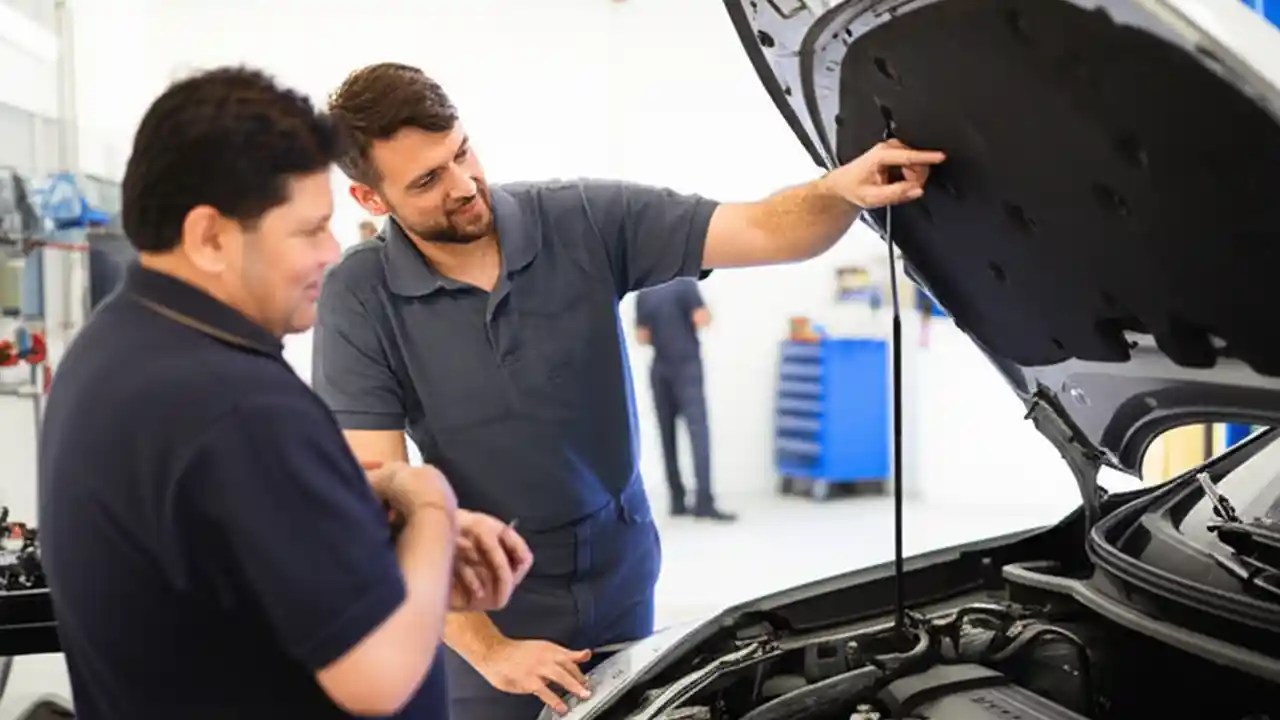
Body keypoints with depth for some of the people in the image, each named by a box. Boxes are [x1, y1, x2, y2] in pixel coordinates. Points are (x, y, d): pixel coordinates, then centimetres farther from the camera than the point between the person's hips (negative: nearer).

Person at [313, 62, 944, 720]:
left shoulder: (583, 221, -11)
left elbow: (761, 232, -14)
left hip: (620, 578, 3)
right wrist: (485, 647, -21)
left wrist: (840, 190, -36)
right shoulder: (359, 301, -15)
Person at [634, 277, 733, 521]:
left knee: (667, 435, 8)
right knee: (698, 430, -10)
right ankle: (703, 501, -19)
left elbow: (642, 337, 10)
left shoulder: (644, 294, 8)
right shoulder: (685, 284, -6)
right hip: (686, 366, -5)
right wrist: (705, 309, 8)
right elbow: (702, 319, -13)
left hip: (660, 369, 5)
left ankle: (677, 500, 7)